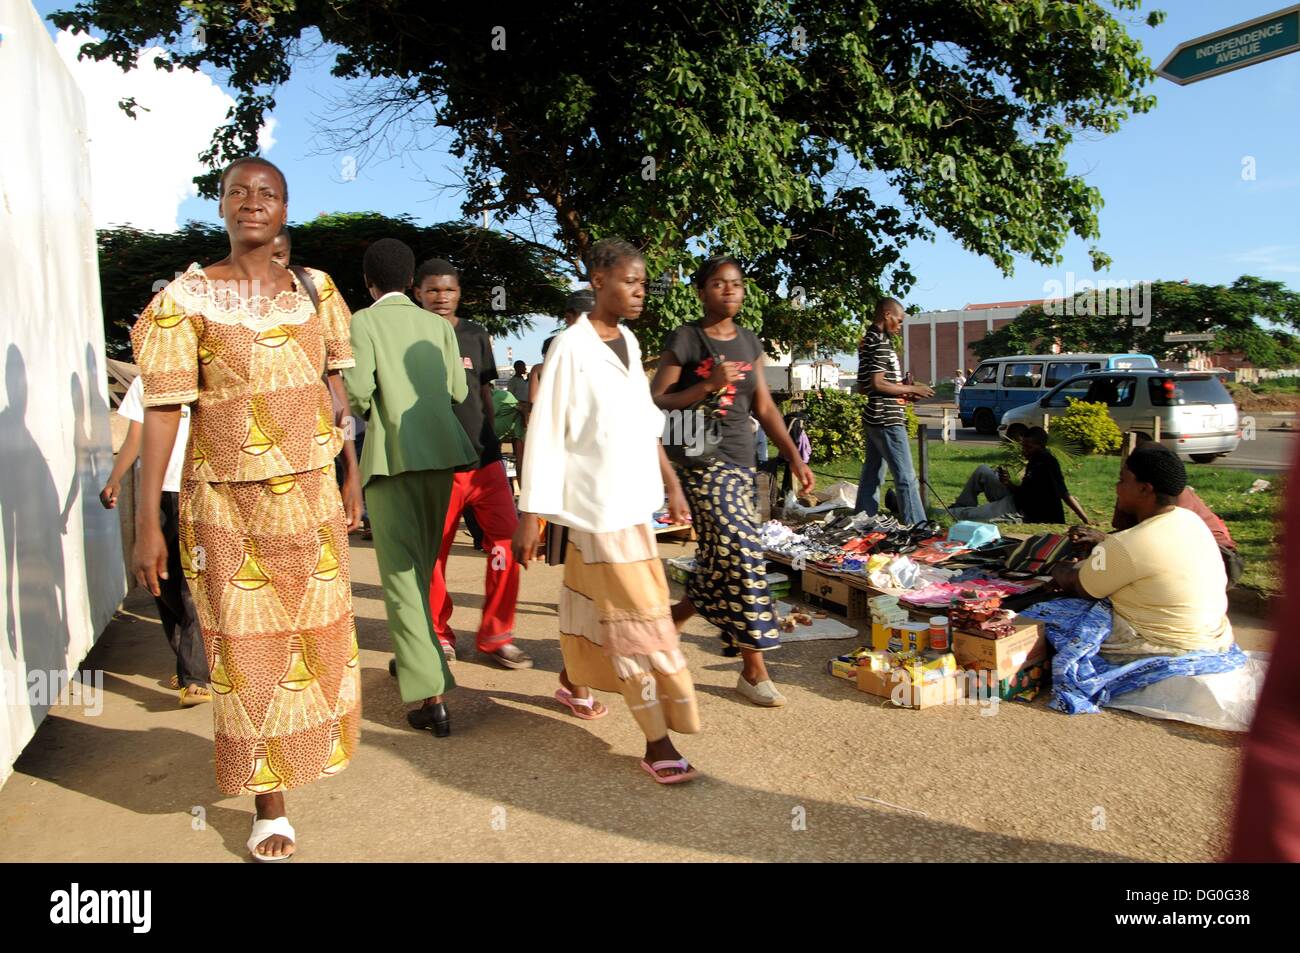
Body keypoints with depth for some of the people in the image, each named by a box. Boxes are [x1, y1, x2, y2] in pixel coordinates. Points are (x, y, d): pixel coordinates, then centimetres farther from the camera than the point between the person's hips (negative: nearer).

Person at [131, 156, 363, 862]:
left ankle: (313, 743, 41)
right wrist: (147, 523, -12)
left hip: (312, 493, 3)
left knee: (318, 632, 13)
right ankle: (270, 807, 18)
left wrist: (350, 476, 11)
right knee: (247, 645, 4)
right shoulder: (186, 299, -5)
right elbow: (162, 411, -9)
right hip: (226, 502, -3)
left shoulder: (316, 291, 6)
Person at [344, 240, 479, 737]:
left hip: (393, 456, -5)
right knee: (422, 565, 20)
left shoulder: (363, 322, -3)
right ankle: (413, 660, 37)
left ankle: (429, 695, -12)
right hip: (441, 454, 5)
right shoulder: (438, 326, 10)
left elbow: (357, 389, -13)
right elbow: (458, 391, 7)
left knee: (401, 571, -5)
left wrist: (359, 409, 10)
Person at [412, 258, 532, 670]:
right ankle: (438, 635, 23)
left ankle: (496, 636, 10)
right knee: (432, 552, 3)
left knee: (506, 541, -3)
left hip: (484, 458, 3)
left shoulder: (476, 335, 12)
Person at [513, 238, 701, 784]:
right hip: (597, 504, -7)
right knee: (635, 617, -6)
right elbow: (545, 435, -14)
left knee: (592, 599, 20)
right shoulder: (572, 348, -13)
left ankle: (572, 682, 43)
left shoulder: (629, 342, 9)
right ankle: (657, 744, 2)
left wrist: (672, 486, 14)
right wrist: (529, 517, -15)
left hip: (632, 499, 7)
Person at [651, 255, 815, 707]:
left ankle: (670, 624, 32)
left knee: (722, 561, 9)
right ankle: (754, 671, 0)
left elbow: (764, 407, 14)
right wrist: (708, 385, -20)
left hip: (741, 462, 7)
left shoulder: (749, 342, 13)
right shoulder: (685, 339, -6)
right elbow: (655, 403, -9)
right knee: (742, 557, -11)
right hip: (702, 462, -7)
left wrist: (795, 457, 7)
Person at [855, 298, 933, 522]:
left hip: (875, 420, 10)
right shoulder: (880, 343, -14)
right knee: (906, 478, -7)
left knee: (872, 475, 13)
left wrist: (903, 390, 16)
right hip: (887, 420, -10)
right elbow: (878, 383, -21)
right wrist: (911, 389, -10)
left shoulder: (868, 340, 17)